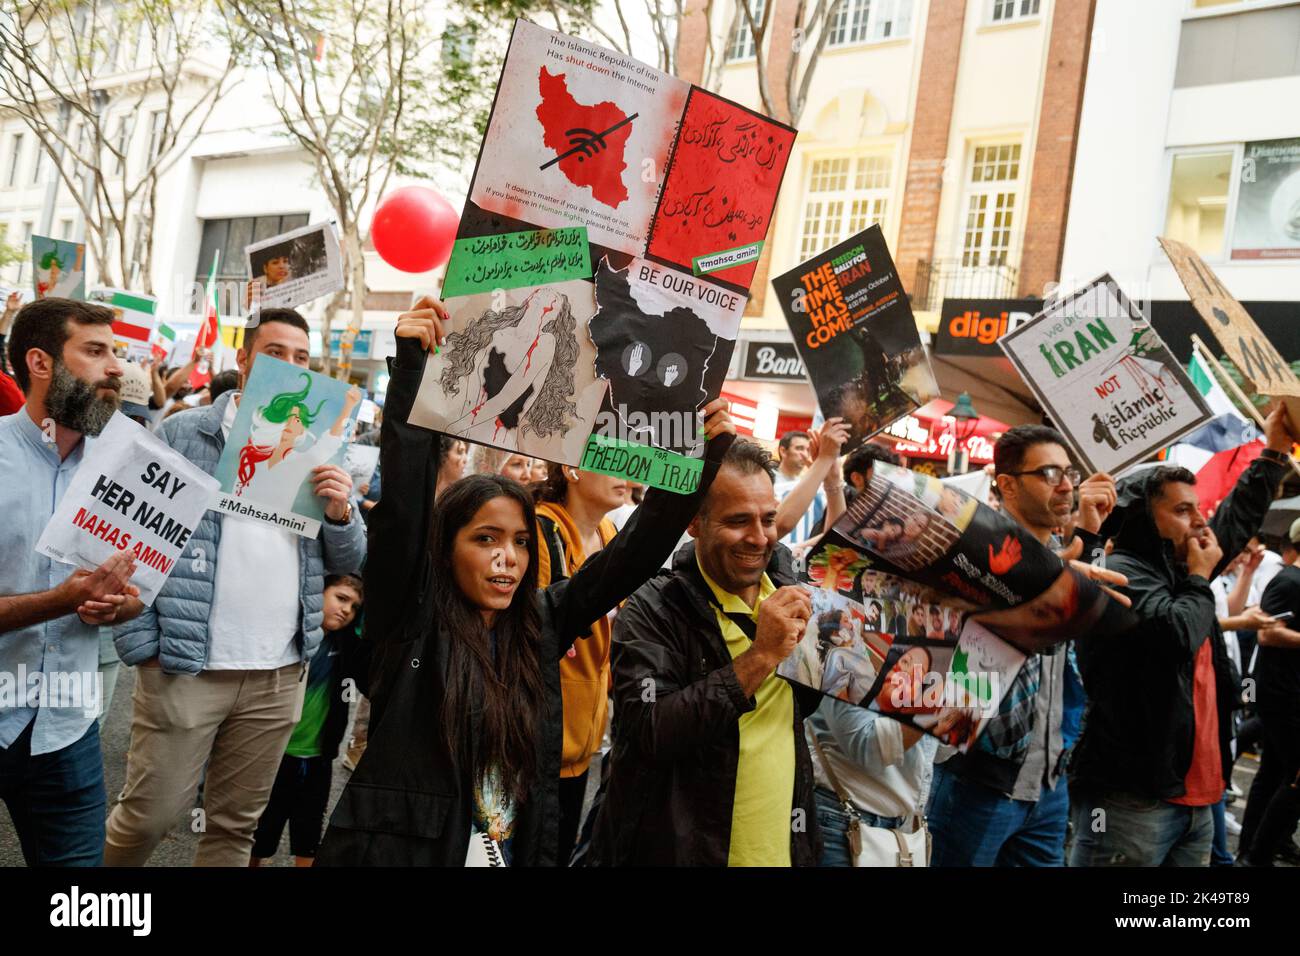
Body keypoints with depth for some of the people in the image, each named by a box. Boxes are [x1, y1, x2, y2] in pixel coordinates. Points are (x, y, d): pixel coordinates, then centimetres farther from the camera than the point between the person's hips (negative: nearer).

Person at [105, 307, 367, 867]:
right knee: (149, 816, 5)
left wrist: (341, 514, -11)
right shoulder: (182, 434, -1)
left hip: (280, 675, 3)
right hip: (184, 667, -3)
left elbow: (350, 563, 9)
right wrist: (142, 646, -10)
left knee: (236, 824, 13)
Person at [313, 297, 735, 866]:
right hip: (396, 850, -4)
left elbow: (637, 549, -2)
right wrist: (411, 366, -27)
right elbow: (401, 502, -21)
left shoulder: (540, 624, 0)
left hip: (520, 852, 4)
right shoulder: (410, 619, -9)